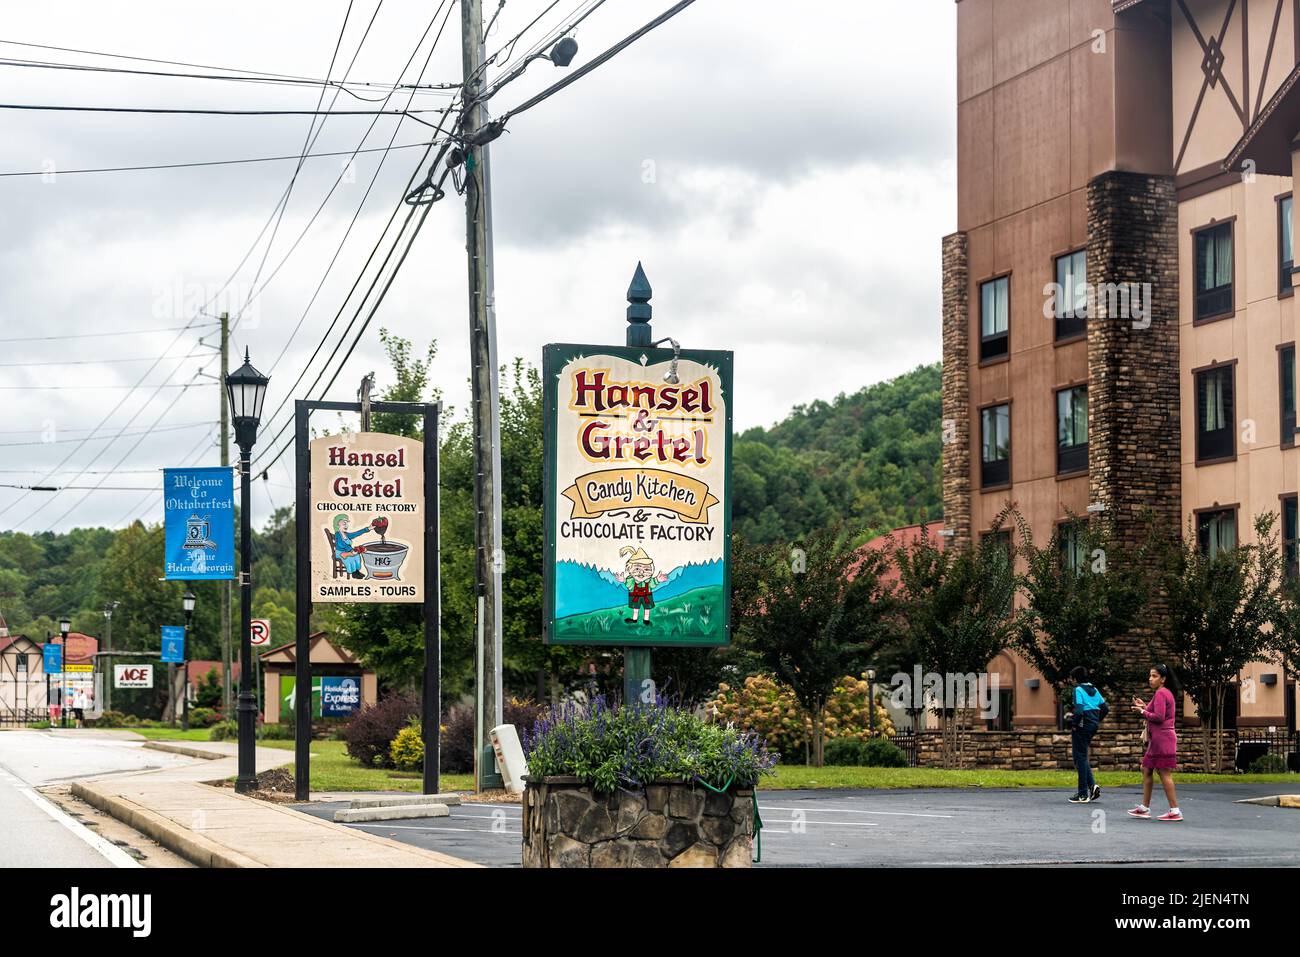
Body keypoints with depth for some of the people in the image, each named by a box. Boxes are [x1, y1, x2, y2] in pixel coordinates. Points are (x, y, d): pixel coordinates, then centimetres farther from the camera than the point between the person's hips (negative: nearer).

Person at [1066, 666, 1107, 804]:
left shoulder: (1078, 690, -12)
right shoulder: (1094, 690, 12)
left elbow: (1078, 710, -24)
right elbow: (1105, 708, 13)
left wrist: (1073, 724, -10)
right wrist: (1096, 721, 16)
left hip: (1082, 727, -8)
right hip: (1092, 726, 8)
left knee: (1080, 758, -1)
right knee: (1082, 757, 19)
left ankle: (1083, 794, 1)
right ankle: (1092, 785, 5)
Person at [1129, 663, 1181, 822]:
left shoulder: (1160, 693, -14)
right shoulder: (1165, 693, 19)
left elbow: (1158, 717, -21)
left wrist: (1142, 711, -9)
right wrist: (1145, 706, 13)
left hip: (1162, 739, -11)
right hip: (1158, 739, 11)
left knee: (1164, 773, -9)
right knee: (1146, 769, 15)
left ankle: (1175, 811, -8)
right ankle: (1144, 808, 21)